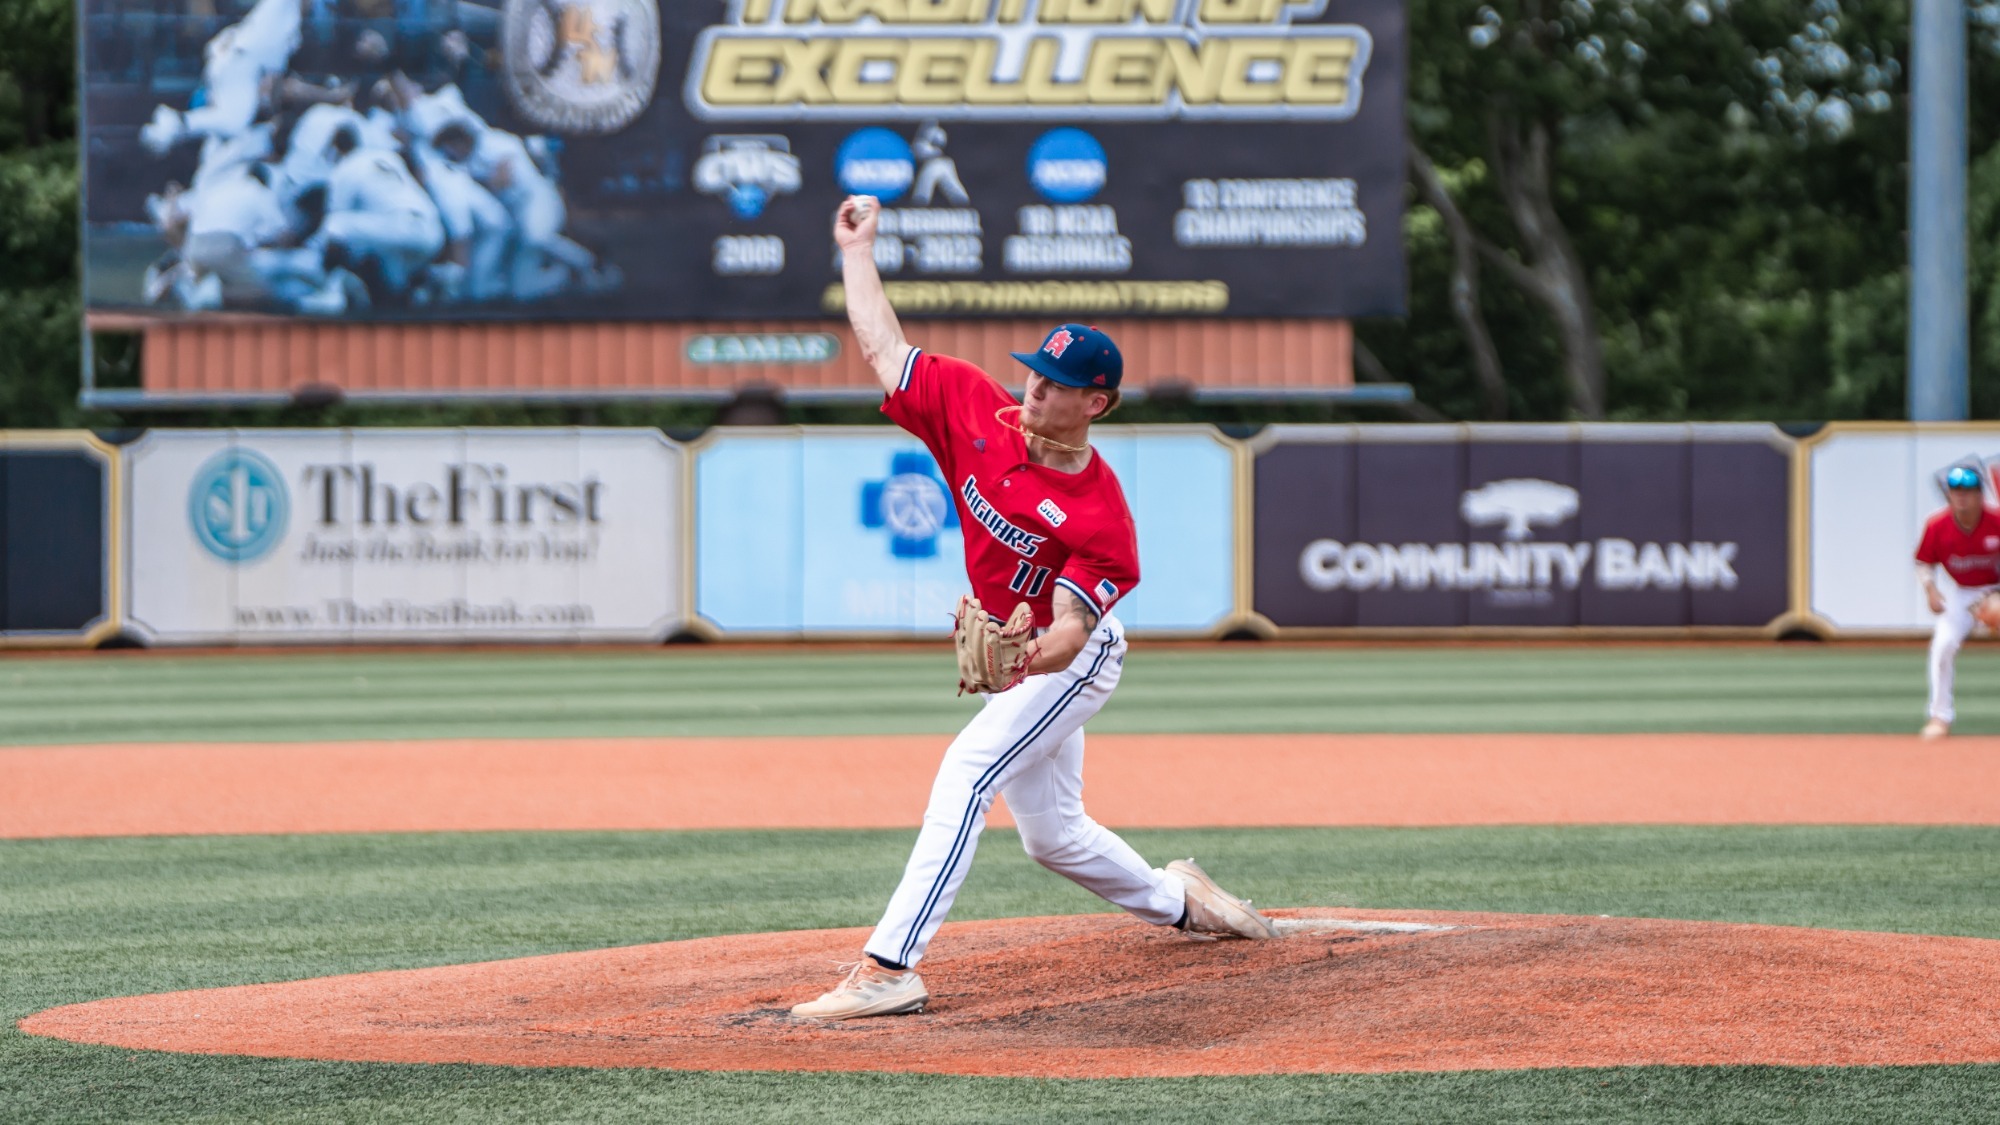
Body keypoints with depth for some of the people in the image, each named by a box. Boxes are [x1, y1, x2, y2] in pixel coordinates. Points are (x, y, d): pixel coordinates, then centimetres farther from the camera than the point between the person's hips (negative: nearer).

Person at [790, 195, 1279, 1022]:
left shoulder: (1101, 515, -28)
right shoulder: (976, 410, -13)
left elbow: (1070, 625, -34)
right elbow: (884, 349, -4)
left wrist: (1036, 655, -55)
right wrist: (857, 251, -2)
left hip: (1074, 661, -8)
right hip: (1013, 656, 8)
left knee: (968, 769, -27)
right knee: (1052, 835, 19)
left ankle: (890, 968, -35)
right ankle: (1177, 901, 46)